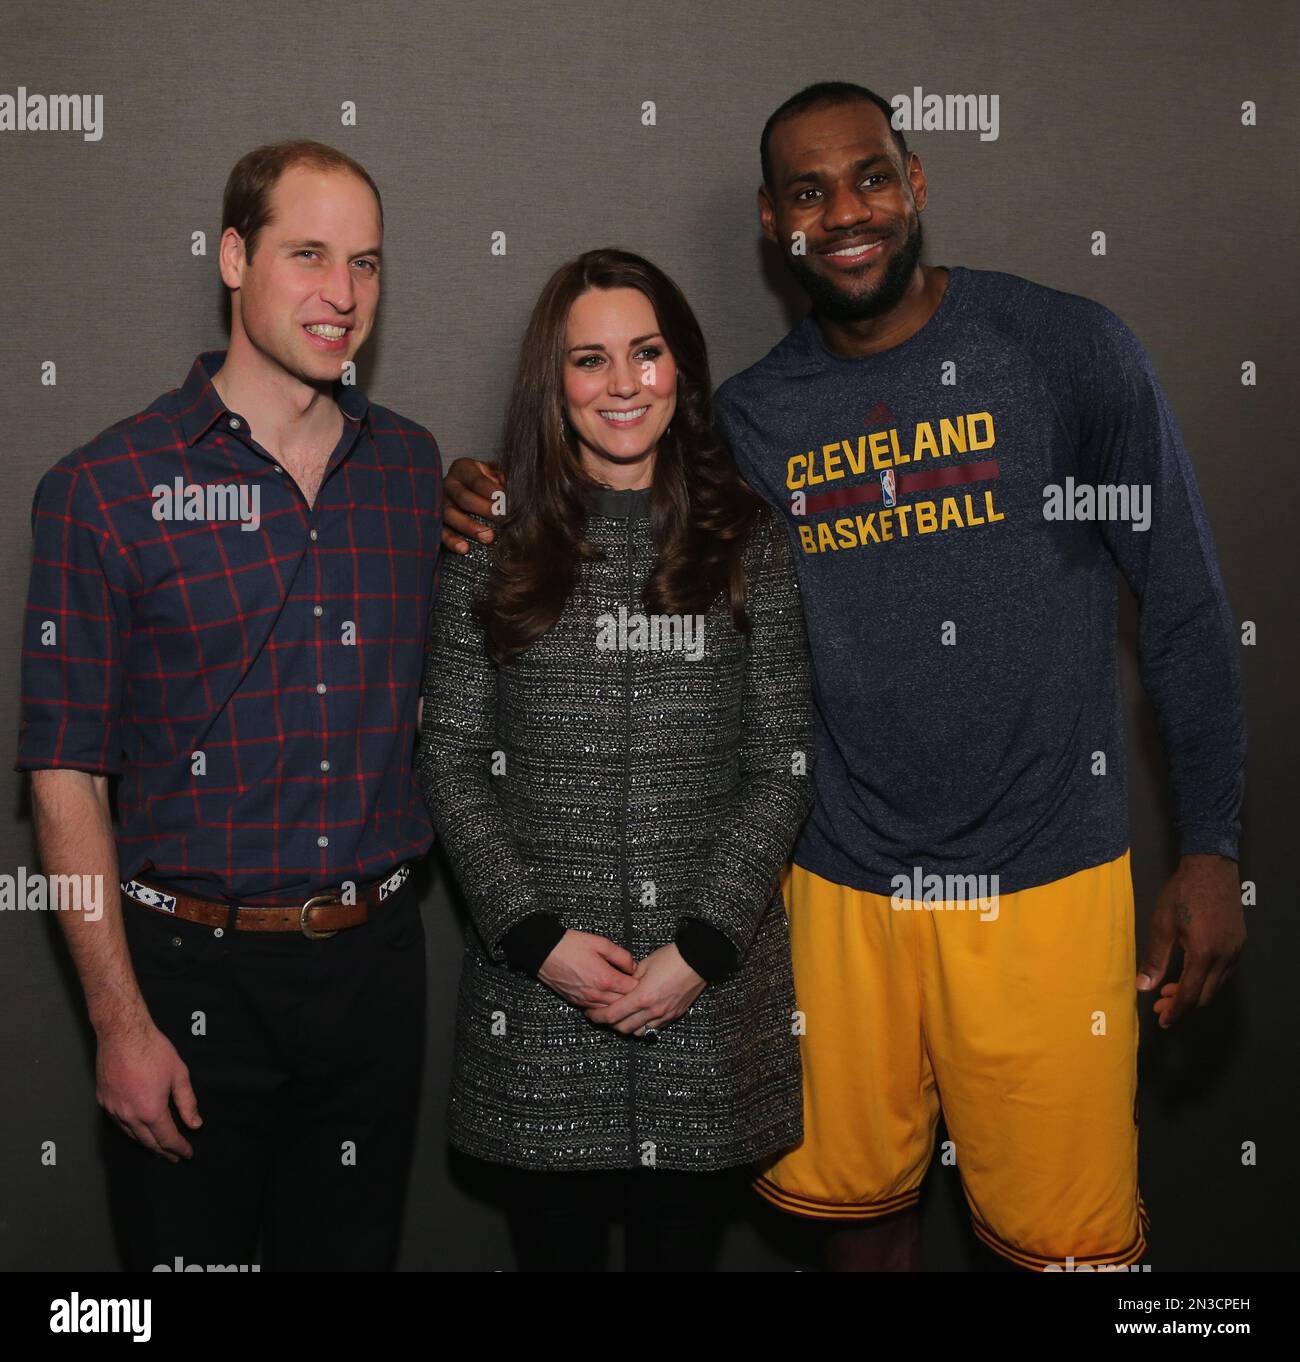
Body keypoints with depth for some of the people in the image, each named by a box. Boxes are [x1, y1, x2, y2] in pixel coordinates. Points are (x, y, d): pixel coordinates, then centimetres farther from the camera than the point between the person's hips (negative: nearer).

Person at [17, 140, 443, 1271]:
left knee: (353, 1249, 18)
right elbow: (65, 773, -8)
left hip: (375, 958, 4)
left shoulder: (414, 466, 5)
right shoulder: (106, 488, -8)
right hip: (193, 972, -3)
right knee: (191, 1249, 12)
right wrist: (120, 1022, -11)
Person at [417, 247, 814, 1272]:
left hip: (713, 986, 0)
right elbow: (451, 761, 1)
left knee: (683, 1242, 13)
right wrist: (537, 936, -9)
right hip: (539, 991, 0)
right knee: (554, 1242, 12)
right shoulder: (495, 550, 3)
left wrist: (699, 948, -9)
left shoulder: (751, 545, 3)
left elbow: (781, 769, 0)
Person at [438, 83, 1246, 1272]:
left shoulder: (1069, 348, -4)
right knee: (856, 1206, 15)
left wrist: (1212, 850, -5)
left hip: (1046, 875, -2)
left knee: (1068, 1237, 6)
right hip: (842, 883, 3)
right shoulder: (750, 416, 3)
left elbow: (1185, 606, -1)